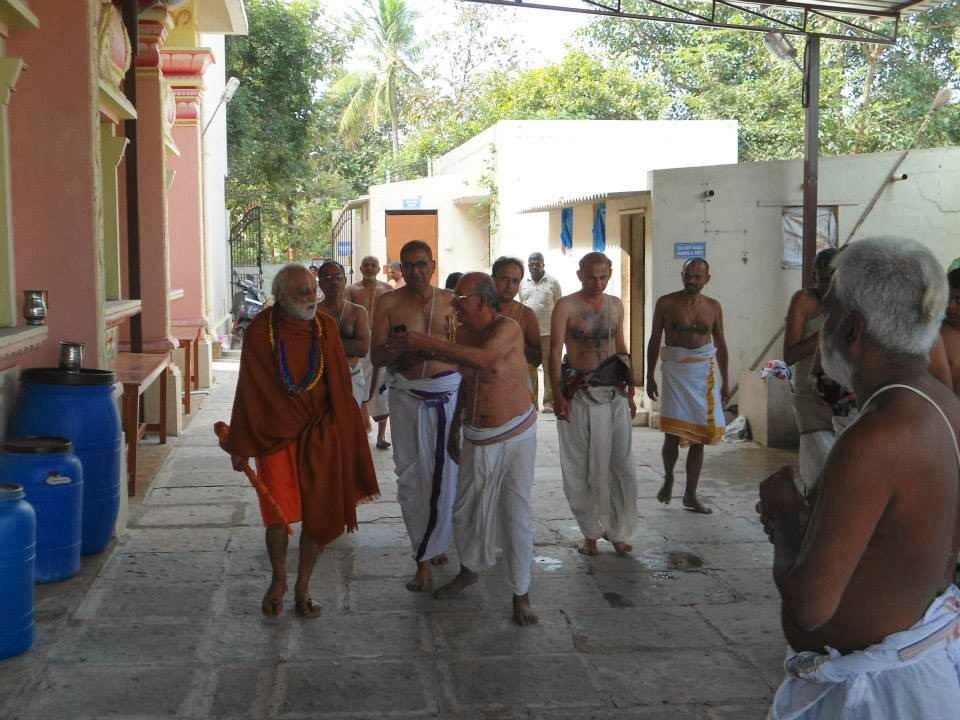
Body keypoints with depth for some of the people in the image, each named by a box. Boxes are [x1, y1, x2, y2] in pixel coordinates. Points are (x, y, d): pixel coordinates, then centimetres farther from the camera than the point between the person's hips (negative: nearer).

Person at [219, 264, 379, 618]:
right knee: (277, 511, -7)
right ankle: (279, 579, 21)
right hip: (275, 432, -2)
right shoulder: (260, 331, -10)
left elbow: (340, 385, 5)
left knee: (320, 514, 4)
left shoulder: (326, 327, -4)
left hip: (319, 433, 2)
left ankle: (302, 587, 23)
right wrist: (240, 446, 1)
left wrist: (346, 435, 8)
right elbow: (248, 390, -3)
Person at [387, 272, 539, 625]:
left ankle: (521, 595, 12)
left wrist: (426, 343, -39)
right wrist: (454, 430, 18)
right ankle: (468, 570, 40)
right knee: (464, 509, 15)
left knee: (516, 514, -2)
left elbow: (483, 359, -41)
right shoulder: (464, 333, 1)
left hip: (514, 437, -6)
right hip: (476, 439, 7)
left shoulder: (507, 328, -20)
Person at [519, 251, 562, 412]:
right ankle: (531, 400, 13)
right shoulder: (523, 283, 10)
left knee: (549, 368, -2)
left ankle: (549, 402, 3)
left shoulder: (553, 282, 1)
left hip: (548, 332, -3)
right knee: (529, 367, 5)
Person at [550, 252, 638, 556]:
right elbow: (555, 351, -9)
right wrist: (558, 394, -16)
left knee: (620, 464, 4)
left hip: (614, 393, 4)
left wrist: (629, 392, 14)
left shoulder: (615, 305, 9)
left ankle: (618, 531, 16)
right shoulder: (566, 306, -6)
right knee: (581, 466, 5)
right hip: (579, 393, -4)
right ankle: (591, 531, 18)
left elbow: (621, 348, 16)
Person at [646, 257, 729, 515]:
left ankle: (691, 494, 14)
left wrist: (724, 383, 13)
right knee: (672, 432, -10)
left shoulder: (713, 307, 8)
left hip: (703, 372, 3)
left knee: (699, 436, 4)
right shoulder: (666, 303, 1)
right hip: (674, 371, -2)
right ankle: (668, 478, 19)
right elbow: (654, 341, 5)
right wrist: (650, 377, 2)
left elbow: (720, 345, 14)